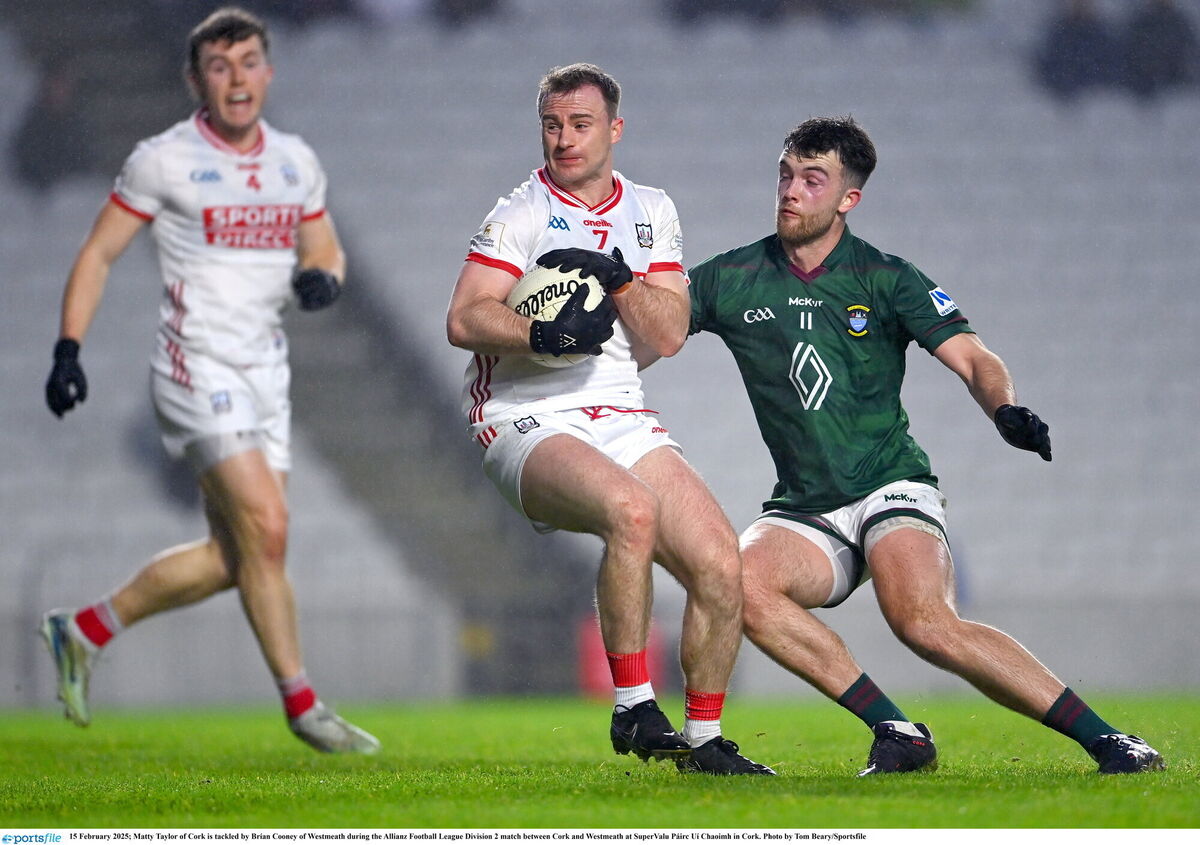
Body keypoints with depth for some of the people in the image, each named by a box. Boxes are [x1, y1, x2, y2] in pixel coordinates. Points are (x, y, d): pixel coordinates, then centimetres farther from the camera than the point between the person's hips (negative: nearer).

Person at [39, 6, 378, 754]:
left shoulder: (296, 162, 9)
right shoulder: (164, 161, -6)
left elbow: (326, 250, 19)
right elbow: (99, 253, -2)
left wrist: (323, 277, -5)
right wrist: (69, 350, -10)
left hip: (265, 370, 7)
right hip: (197, 368, -7)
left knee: (234, 558, 7)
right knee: (266, 528, -16)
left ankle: (86, 630, 23)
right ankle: (301, 704, -4)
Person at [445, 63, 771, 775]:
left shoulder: (652, 212, 15)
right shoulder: (524, 214, -1)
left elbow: (668, 336, 6)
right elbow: (464, 320, -12)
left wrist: (618, 281, -11)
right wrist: (544, 334, -27)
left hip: (624, 421, 6)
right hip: (529, 421, -6)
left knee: (722, 564, -10)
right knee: (632, 510, -35)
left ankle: (704, 741, 8)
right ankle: (633, 709, -26)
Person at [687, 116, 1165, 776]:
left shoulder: (885, 278, 1)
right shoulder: (731, 280, 7)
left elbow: (972, 359, -7)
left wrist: (1006, 410, -28)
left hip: (891, 491, -3)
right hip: (803, 513, 3)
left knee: (925, 623, -30)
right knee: (743, 577, -31)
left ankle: (1103, 739, -24)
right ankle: (896, 732, -24)